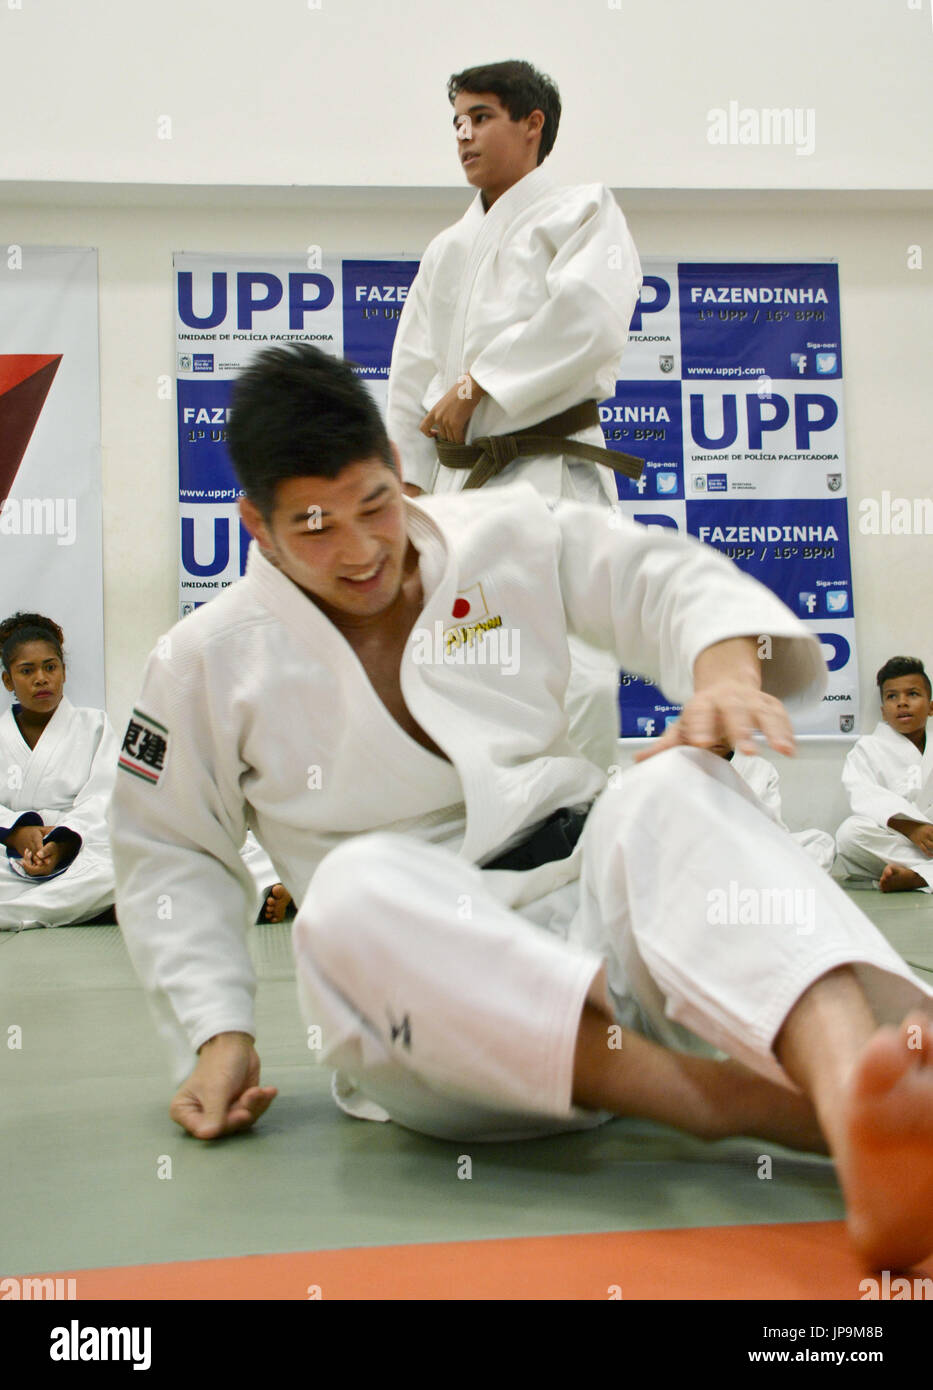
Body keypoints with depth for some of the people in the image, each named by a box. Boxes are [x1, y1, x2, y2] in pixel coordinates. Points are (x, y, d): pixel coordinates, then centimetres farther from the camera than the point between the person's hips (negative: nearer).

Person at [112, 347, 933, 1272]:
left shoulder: (508, 536, 7)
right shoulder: (208, 664, 5)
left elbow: (671, 581, 4)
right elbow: (171, 856, 14)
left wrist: (728, 674, -19)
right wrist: (216, 1034, 4)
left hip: (591, 918, 2)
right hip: (426, 993, -1)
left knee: (671, 791, -30)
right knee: (356, 892, -36)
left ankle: (851, 1079, -59)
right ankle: (763, 1105, -40)